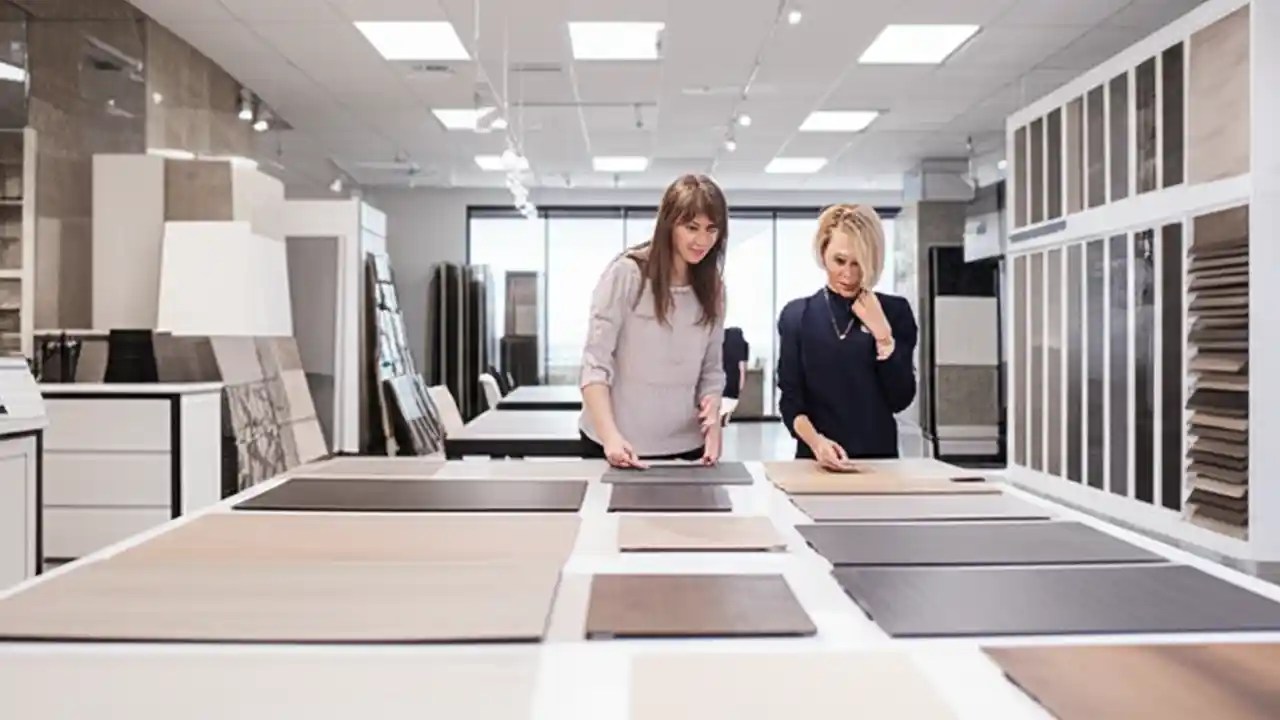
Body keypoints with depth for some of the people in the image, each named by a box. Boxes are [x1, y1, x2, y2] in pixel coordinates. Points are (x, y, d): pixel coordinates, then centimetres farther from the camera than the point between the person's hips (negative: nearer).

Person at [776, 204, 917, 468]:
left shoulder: (895, 311, 5)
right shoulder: (796, 315, 5)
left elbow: (901, 399, 0)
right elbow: (791, 400, 0)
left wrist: (882, 333, -9)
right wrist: (815, 440, -18)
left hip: (879, 456, 0)